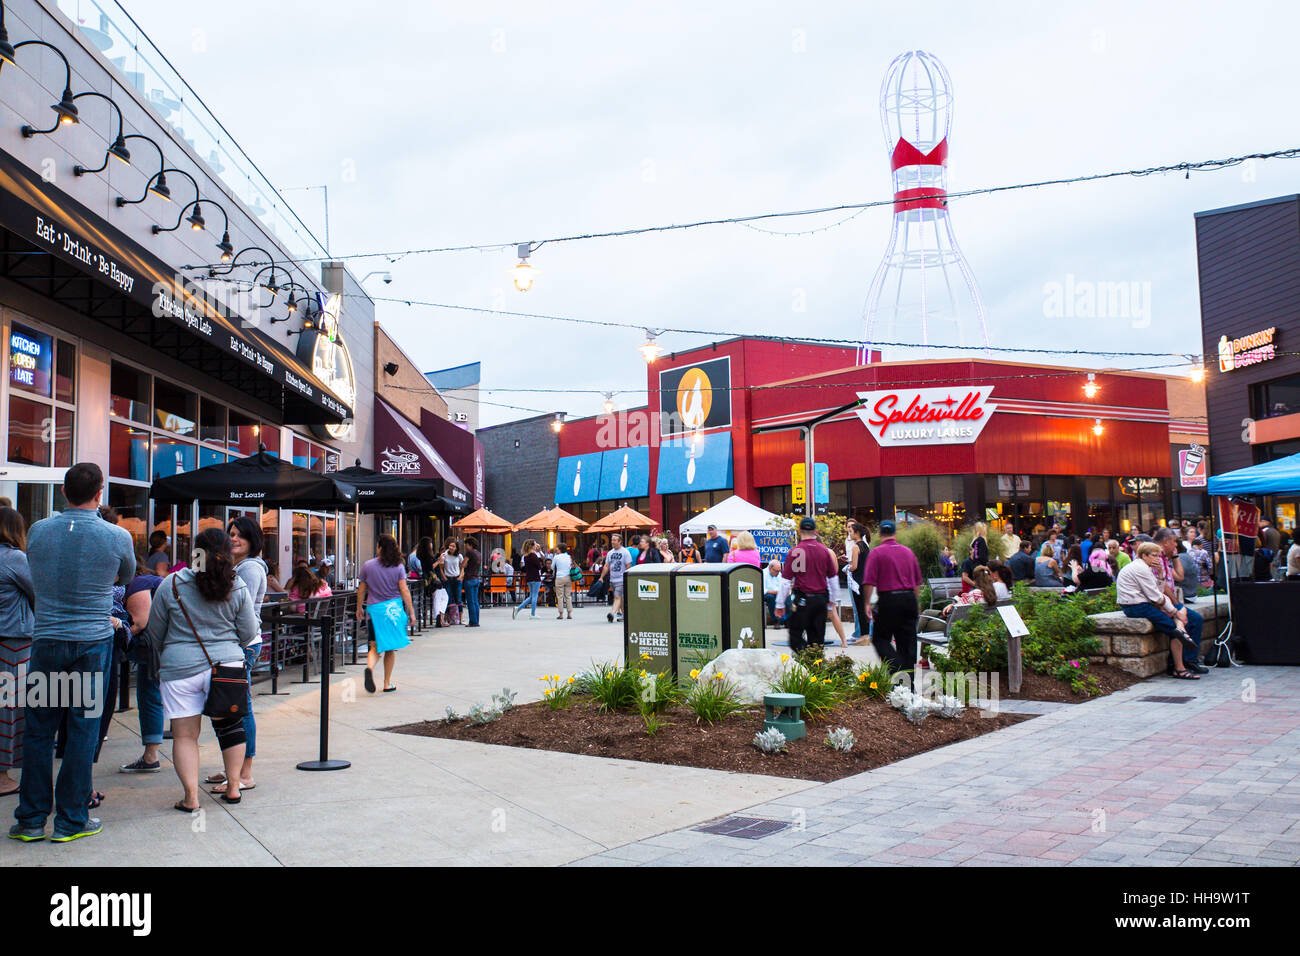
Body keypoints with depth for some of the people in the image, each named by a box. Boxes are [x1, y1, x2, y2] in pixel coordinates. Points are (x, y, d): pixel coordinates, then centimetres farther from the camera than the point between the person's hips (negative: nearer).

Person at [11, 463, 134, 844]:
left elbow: (36, 580, 17)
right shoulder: (117, 537, -7)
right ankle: (71, 820, 12)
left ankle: (31, 819, 18)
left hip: (46, 641, 2)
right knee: (83, 731, 5)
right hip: (93, 643, -2)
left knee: (38, 731, 10)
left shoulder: (37, 531, 0)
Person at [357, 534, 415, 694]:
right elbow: (404, 590, -6)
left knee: (375, 646, 4)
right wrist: (411, 611, -2)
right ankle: (387, 684, 15)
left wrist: (359, 608, 20)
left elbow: (361, 590, 7)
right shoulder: (398, 567, -3)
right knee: (390, 648, 10)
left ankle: (370, 667, -27)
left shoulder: (367, 566, 0)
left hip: (374, 609, 0)